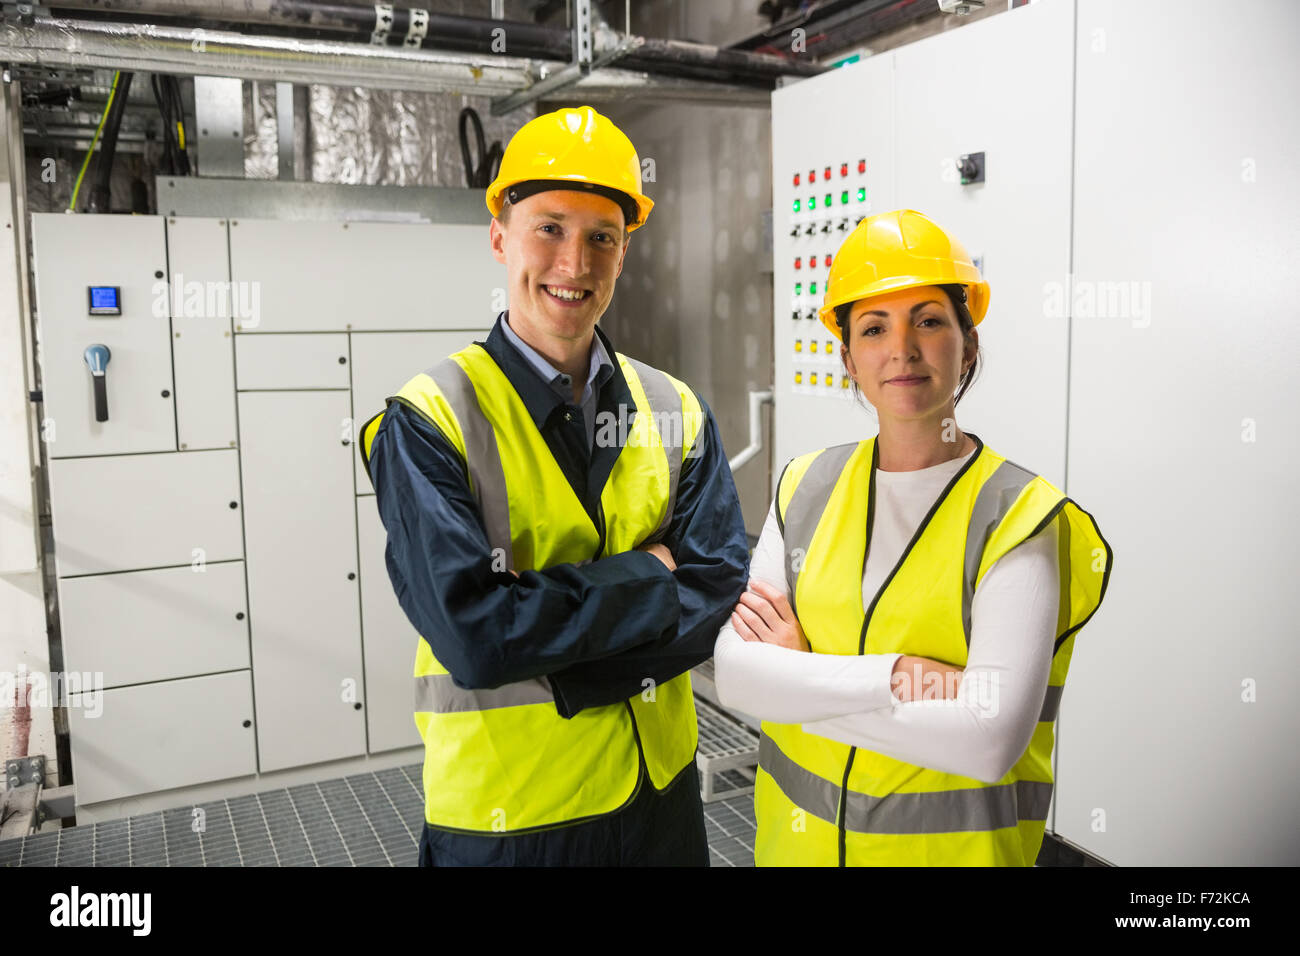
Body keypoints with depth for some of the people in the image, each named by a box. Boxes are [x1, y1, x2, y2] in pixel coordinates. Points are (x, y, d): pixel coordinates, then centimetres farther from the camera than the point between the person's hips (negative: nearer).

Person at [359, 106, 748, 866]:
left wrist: (553, 672, -18)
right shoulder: (428, 421, -13)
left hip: (662, 788, 4)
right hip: (504, 815, -3)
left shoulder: (676, 412, 0)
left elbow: (722, 593, -8)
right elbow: (471, 633, -22)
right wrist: (647, 579, -15)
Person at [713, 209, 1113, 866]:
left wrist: (799, 682, -17)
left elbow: (988, 741, -24)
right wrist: (891, 675, -23)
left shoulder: (1020, 512, -14)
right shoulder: (806, 486, -3)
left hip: (953, 841, -3)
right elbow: (733, 670, -11)